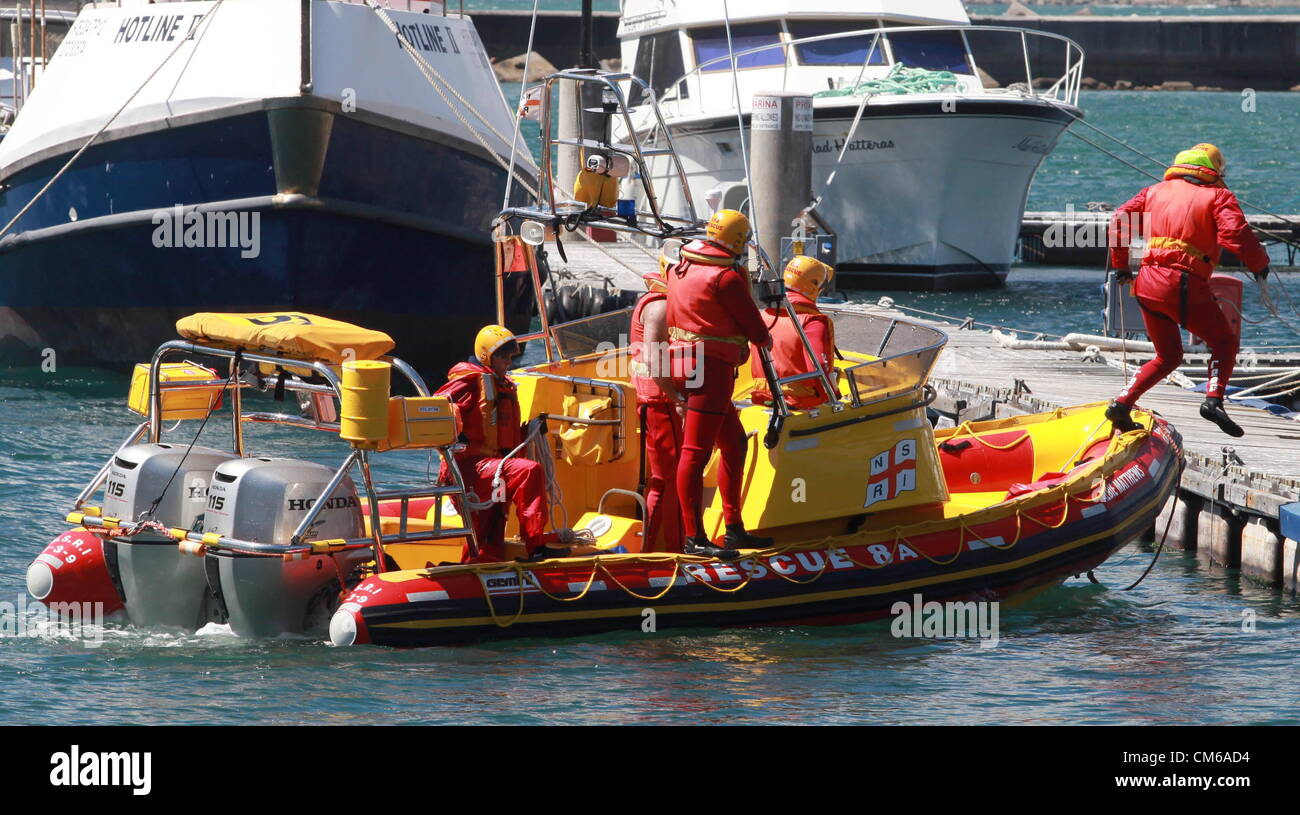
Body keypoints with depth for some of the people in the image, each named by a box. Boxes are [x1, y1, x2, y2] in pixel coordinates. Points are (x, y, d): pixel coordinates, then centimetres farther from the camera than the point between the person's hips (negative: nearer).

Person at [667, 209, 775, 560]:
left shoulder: (681, 269, 13)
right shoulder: (726, 277, -14)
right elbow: (753, 326, -9)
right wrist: (765, 338, 14)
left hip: (684, 363, 10)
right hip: (710, 369, -10)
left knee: (734, 443, 19)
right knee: (696, 451, -11)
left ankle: (735, 530, 23)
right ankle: (694, 538, -12)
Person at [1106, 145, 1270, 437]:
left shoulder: (1156, 191, 18)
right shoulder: (1218, 196, 3)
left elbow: (1119, 220, 12)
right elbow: (1236, 234, -12)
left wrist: (1121, 265, 22)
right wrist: (1259, 263, 4)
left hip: (1148, 282, 5)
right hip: (1186, 287, -5)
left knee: (1168, 356, 21)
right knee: (1225, 342, 13)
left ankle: (1121, 405, 9)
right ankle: (1213, 400, -10)